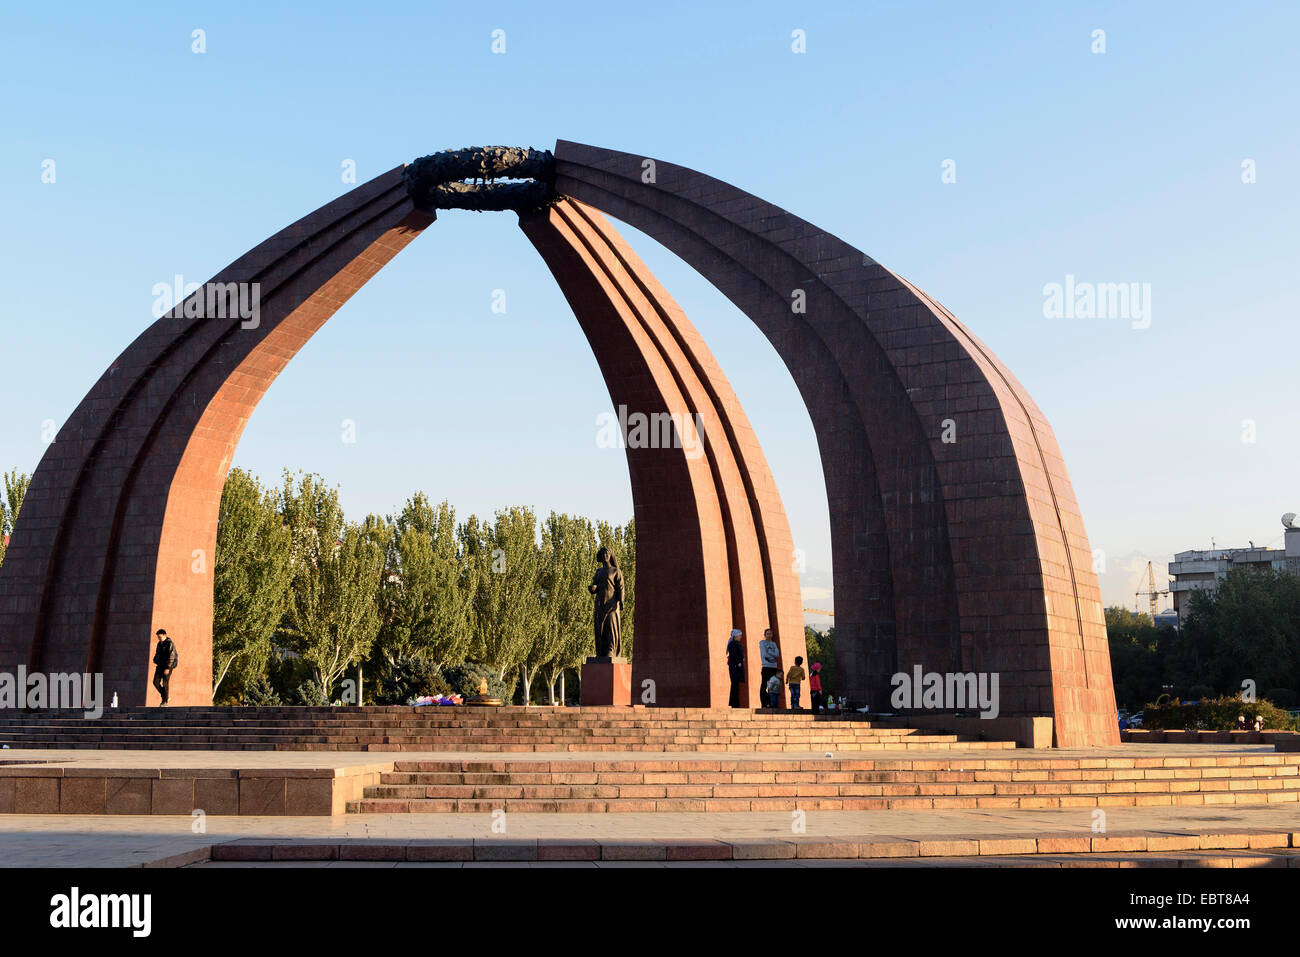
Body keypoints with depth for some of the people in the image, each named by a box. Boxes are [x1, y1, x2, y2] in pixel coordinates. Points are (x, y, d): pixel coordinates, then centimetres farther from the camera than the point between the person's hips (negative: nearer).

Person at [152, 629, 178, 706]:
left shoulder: (170, 644, -12)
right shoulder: (159, 644, 12)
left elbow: (171, 657, -18)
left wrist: (168, 668, -23)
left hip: (168, 666, -7)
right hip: (160, 665, 7)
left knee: (165, 683, -7)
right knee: (156, 682, -1)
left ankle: (165, 702, 1)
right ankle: (165, 697, 15)